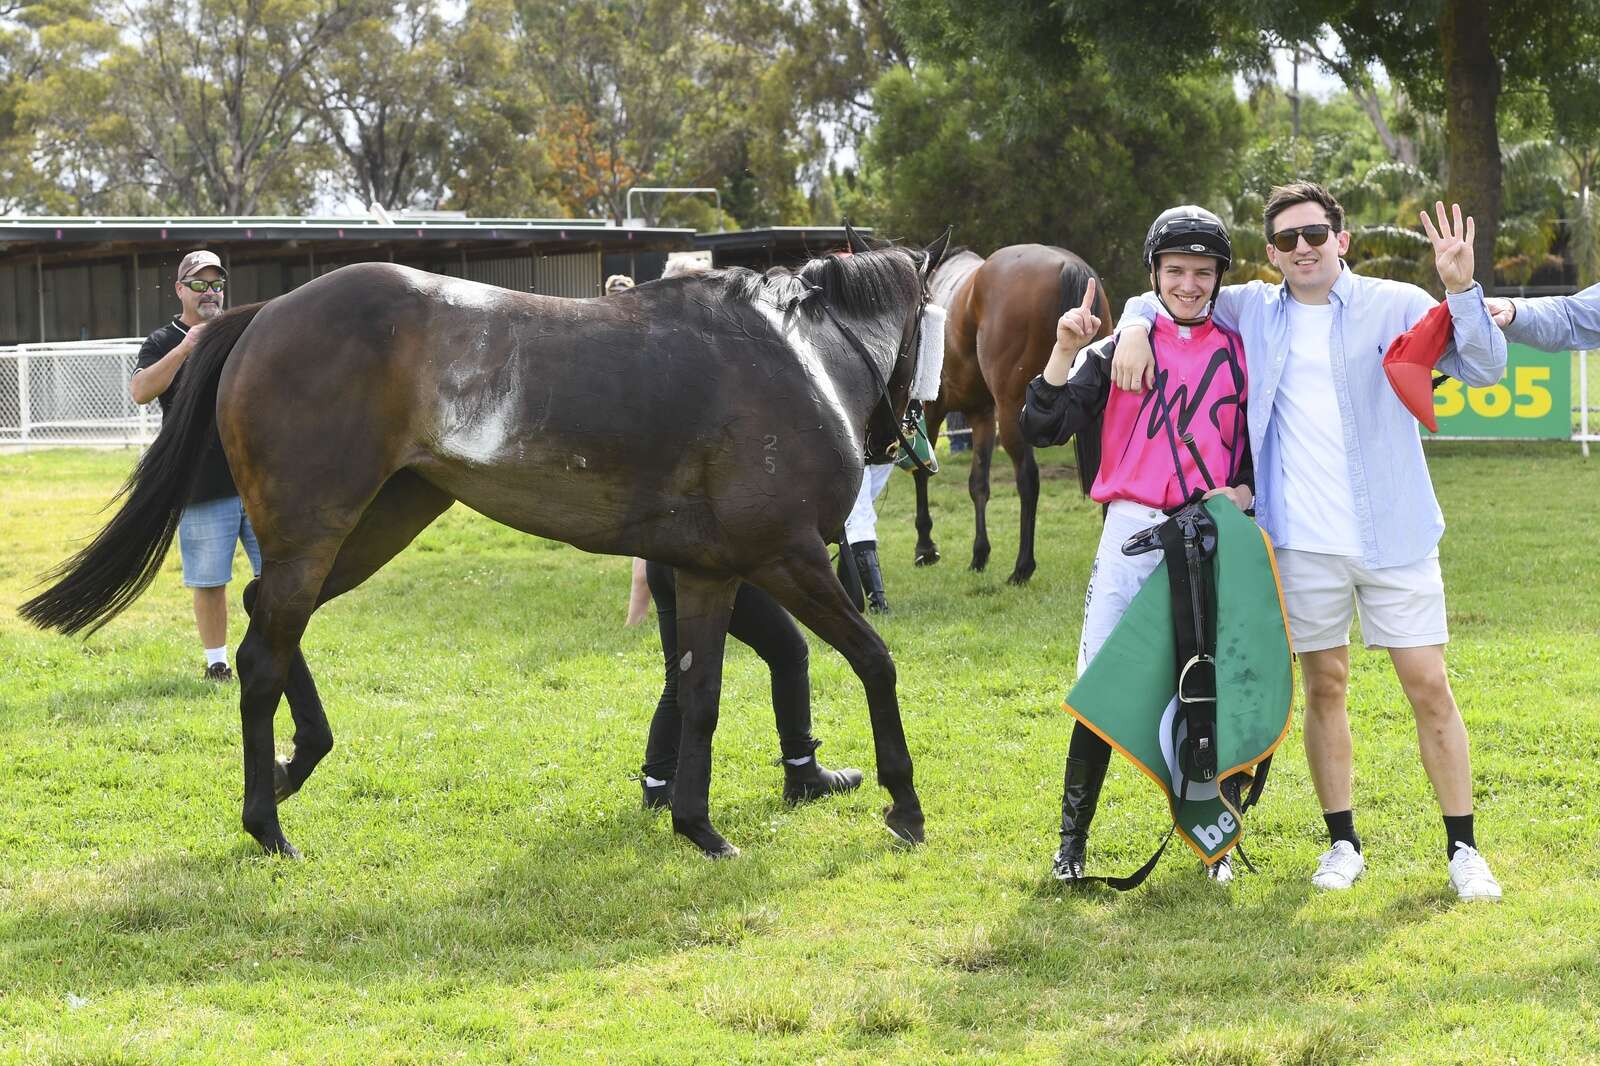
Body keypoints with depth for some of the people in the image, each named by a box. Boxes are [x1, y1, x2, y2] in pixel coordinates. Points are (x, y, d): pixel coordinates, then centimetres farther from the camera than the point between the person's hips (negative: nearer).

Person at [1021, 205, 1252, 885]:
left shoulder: (1238, 354, 10)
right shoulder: (1117, 349, 6)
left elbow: (1260, 446, 15)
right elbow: (1042, 429, -4)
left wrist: (1244, 491, -5)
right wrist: (1065, 350, -15)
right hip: (1131, 530, -1)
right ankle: (1072, 837, 6)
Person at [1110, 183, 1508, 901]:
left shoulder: (1394, 305, -1)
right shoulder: (1253, 310, 8)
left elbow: (1483, 367, -11)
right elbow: (1166, 298, 21)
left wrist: (1460, 289, -26)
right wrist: (1135, 326, -1)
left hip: (1393, 536, -2)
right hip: (1303, 540, 2)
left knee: (1429, 687, -1)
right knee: (1325, 686, 8)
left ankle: (1462, 849, 6)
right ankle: (1343, 843, 20)